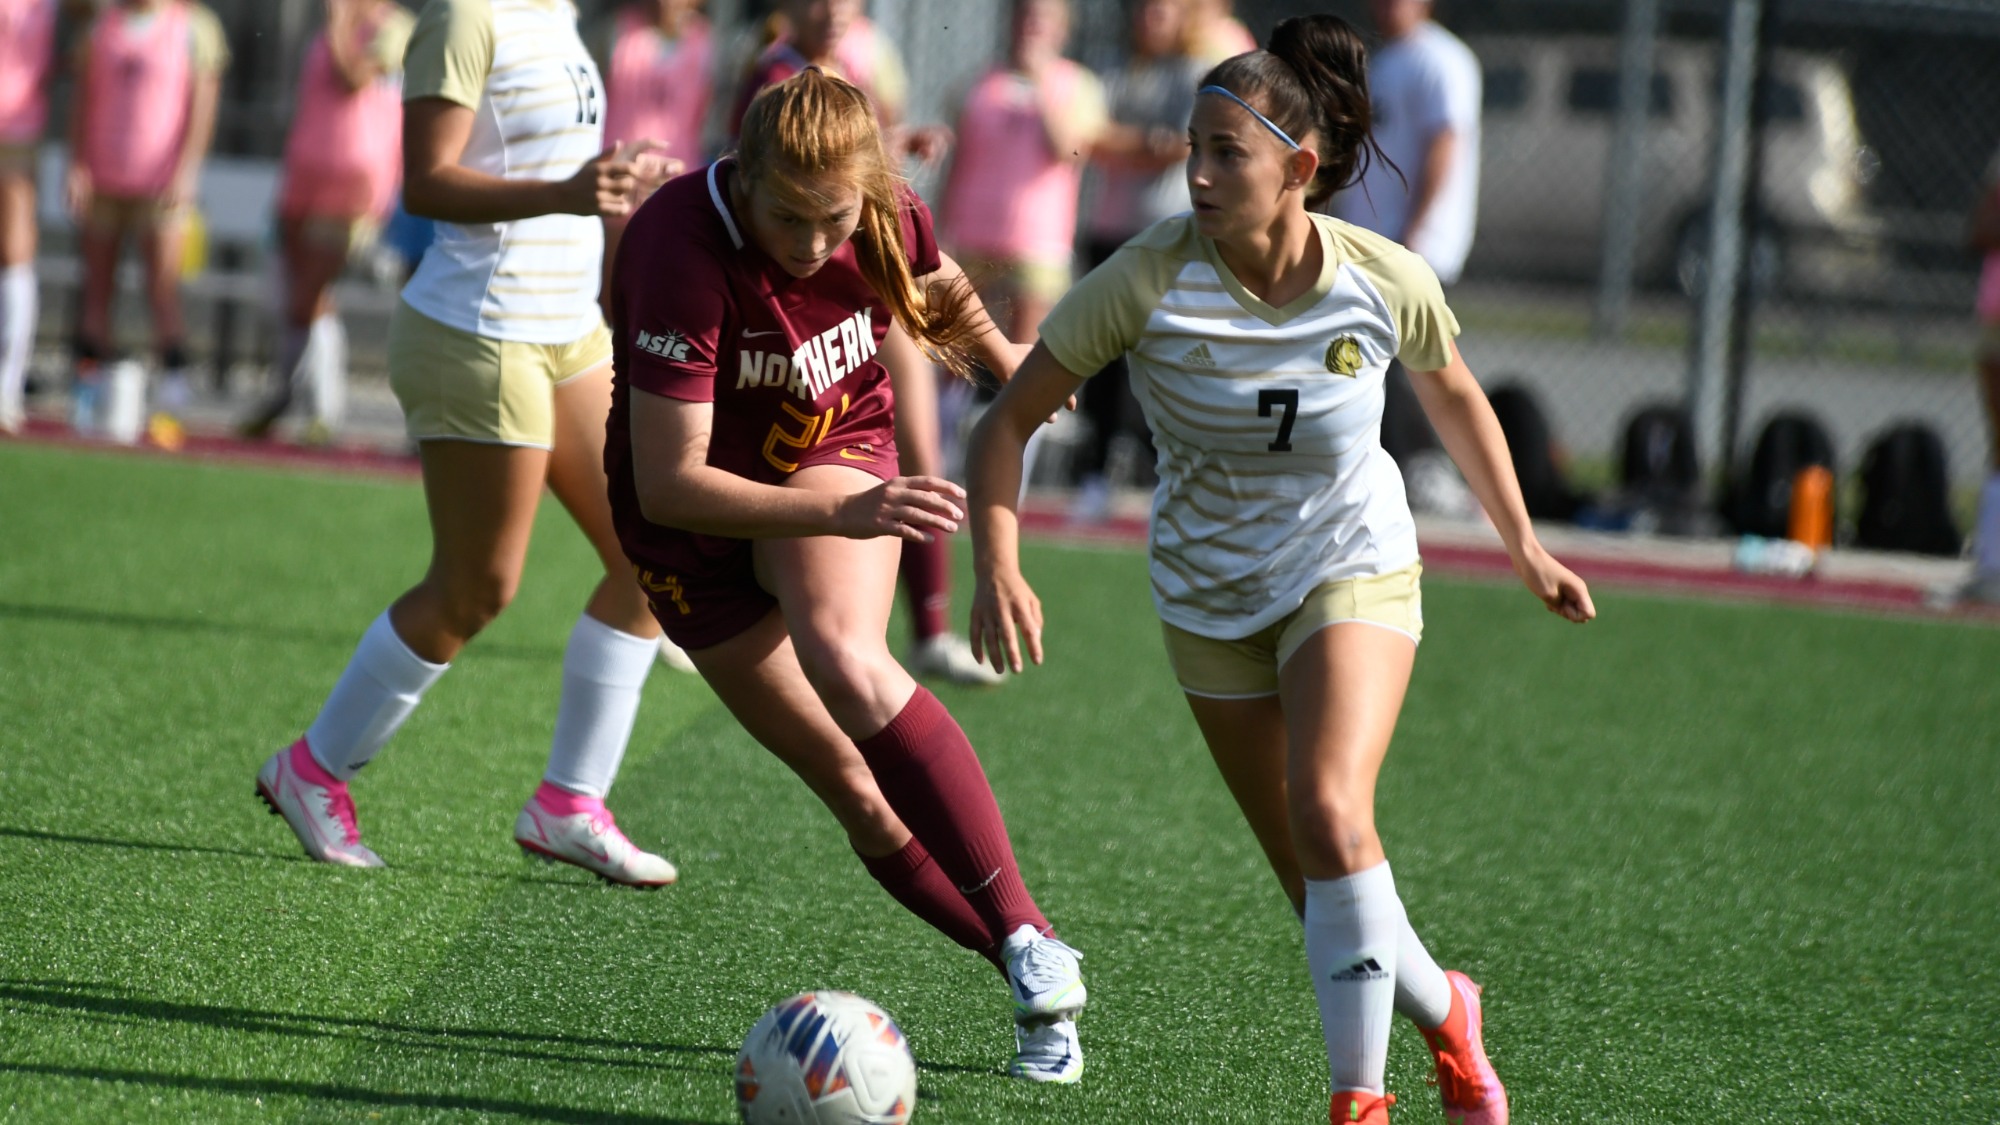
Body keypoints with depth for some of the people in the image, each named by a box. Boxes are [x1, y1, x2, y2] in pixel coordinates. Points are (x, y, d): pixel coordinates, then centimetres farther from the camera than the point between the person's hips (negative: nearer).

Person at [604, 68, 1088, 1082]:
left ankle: (1027, 936, -36)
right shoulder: (682, 254, -33)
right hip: (695, 515, -1)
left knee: (843, 658, -32)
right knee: (855, 791, -3)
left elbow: (935, 285, 9)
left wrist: (1006, 362, 26)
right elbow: (667, 484, -35)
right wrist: (843, 515, -44)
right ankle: (1041, 991, 8)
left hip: (839, 456, 1)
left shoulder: (887, 217, -19)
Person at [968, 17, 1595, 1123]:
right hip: (1209, 596, 2)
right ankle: (1442, 1010, 36)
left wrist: (1525, 547, 12)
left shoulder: (1388, 283, -17)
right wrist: (998, 568, -29)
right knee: (1313, 881, 6)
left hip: (1353, 573, -2)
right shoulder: (1149, 280, -21)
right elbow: (1009, 420, -14)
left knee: (1331, 814, -26)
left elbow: (1454, 398, 6)